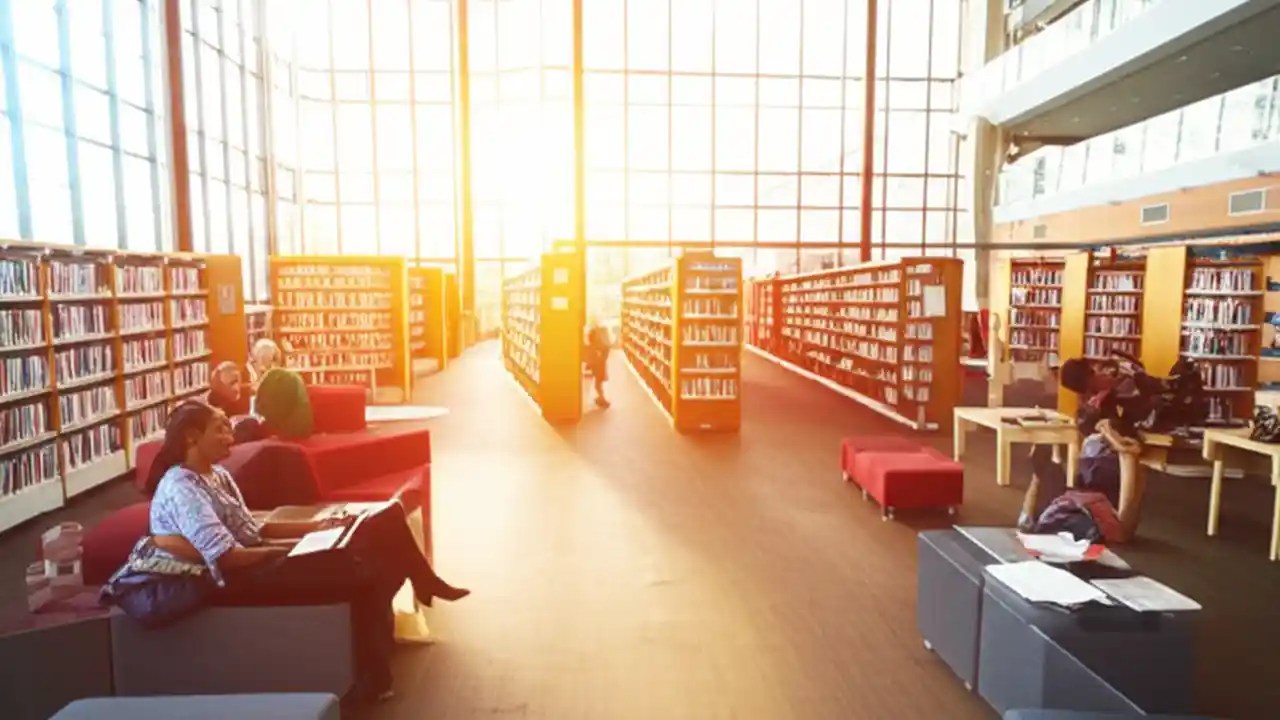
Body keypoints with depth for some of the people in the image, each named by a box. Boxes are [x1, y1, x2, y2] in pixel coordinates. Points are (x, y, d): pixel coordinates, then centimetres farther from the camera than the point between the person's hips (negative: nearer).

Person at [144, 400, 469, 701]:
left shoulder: (217, 475, 13)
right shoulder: (180, 489, -16)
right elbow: (227, 558, -23)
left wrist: (314, 527, 4)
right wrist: (294, 547, -17)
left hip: (256, 562, 9)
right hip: (234, 581, -9)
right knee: (362, 568, -21)